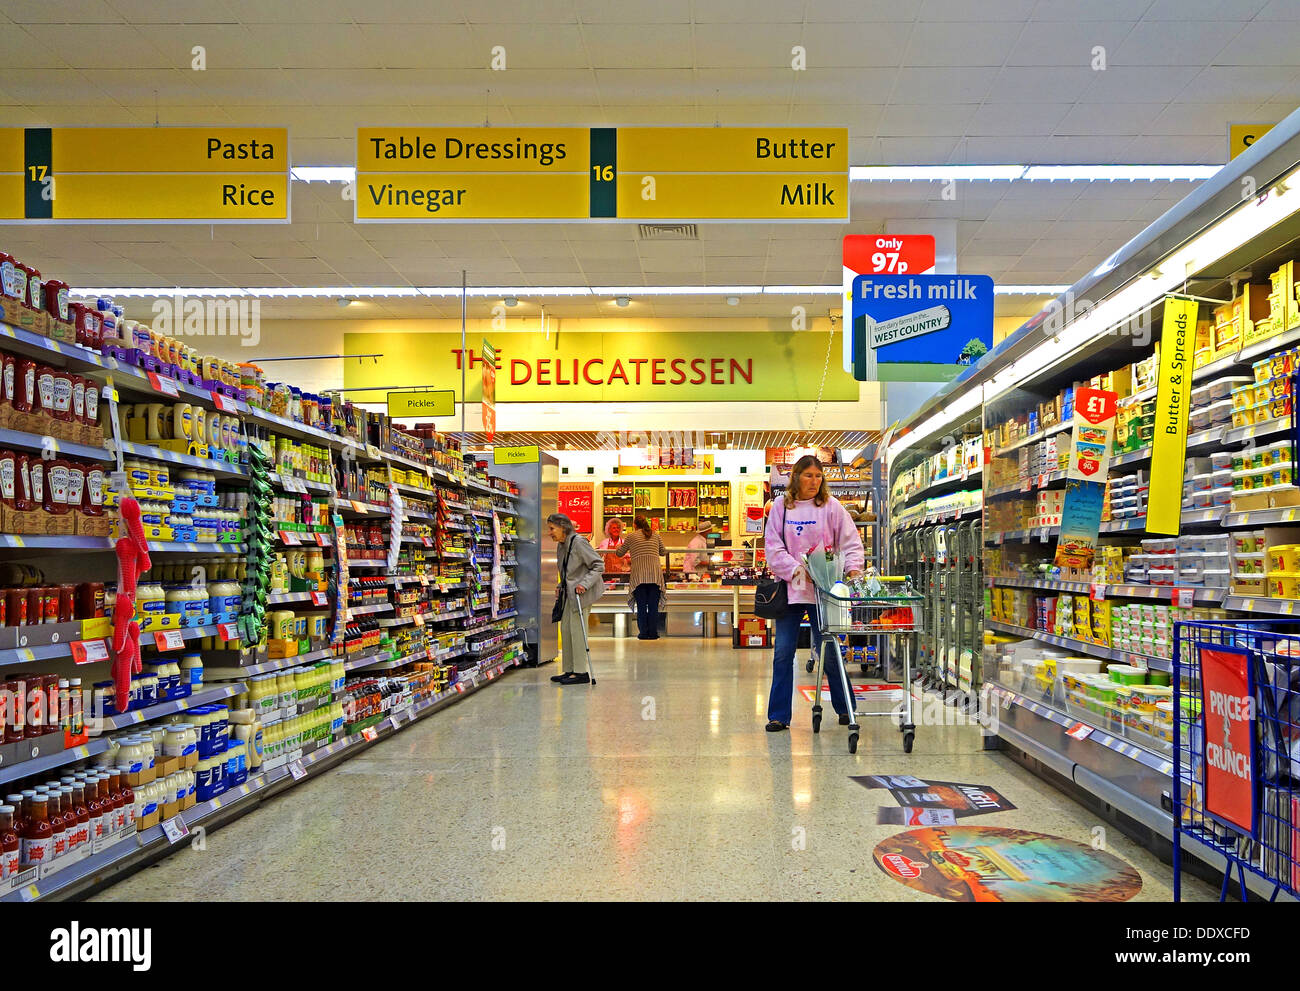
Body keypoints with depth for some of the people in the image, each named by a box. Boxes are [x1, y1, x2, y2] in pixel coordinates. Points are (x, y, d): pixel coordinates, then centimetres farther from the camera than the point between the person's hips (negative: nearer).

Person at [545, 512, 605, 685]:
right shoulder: (561, 545, 12)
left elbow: (598, 565, -16)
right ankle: (569, 670, 15)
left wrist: (584, 584, -24)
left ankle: (581, 672, -4)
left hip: (582, 591, -9)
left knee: (577, 628, -9)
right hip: (570, 590, 9)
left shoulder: (578, 542, -15)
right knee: (565, 628, 8)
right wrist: (562, 586, 13)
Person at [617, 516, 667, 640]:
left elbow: (620, 554, 15)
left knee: (641, 606, 5)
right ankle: (653, 633, 5)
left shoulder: (631, 536, 6)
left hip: (639, 575, -2)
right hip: (655, 574, 2)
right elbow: (663, 552, 19)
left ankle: (643, 633, 3)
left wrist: (619, 546, 37)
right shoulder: (655, 535, 12)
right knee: (653, 605, 6)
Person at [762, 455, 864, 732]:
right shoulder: (781, 506, 5)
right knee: (783, 653, 1)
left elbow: (851, 541, 2)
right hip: (790, 588, 1)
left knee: (829, 652, 4)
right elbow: (773, 546, 0)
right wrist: (796, 569, -12)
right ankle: (778, 715, 10)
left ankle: (845, 708, 22)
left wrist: (853, 568, -15)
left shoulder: (831, 506, 4)